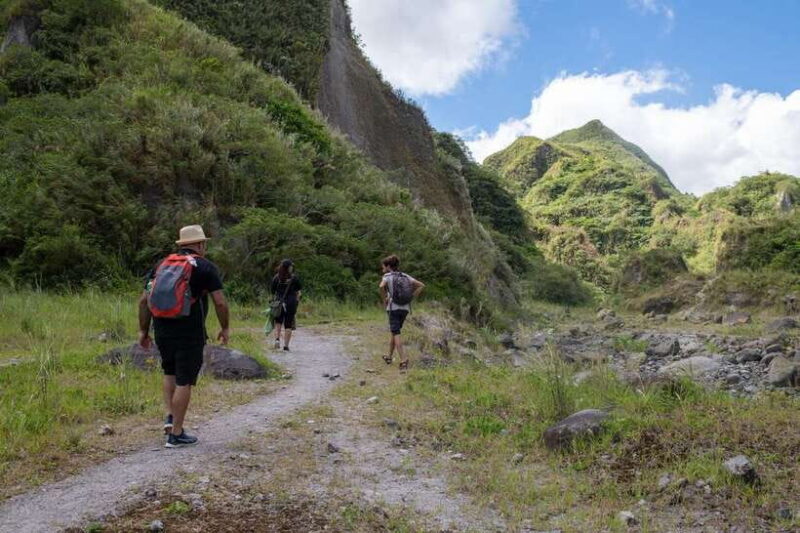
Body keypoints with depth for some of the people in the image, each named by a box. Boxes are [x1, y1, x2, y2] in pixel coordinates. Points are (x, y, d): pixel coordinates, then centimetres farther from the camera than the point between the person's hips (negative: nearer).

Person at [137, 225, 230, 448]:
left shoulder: (162, 265, 11)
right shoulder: (206, 267, -4)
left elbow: (144, 300, 9)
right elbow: (220, 303, -10)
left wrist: (143, 331, 16)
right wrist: (225, 328, 4)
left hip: (162, 331, 5)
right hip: (190, 334, -5)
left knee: (170, 373, 27)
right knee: (184, 381, 3)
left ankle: (170, 417, 17)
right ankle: (176, 434, 9)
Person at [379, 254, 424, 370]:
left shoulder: (387, 276, -4)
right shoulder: (405, 276, 10)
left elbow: (381, 286, -26)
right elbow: (421, 285, 6)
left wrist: (384, 300, -11)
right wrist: (411, 298, 8)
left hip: (393, 308, -5)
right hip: (405, 308, 5)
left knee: (396, 334, -3)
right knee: (394, 331, 19)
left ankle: (403, 359, -15)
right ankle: (390, 357, 27)